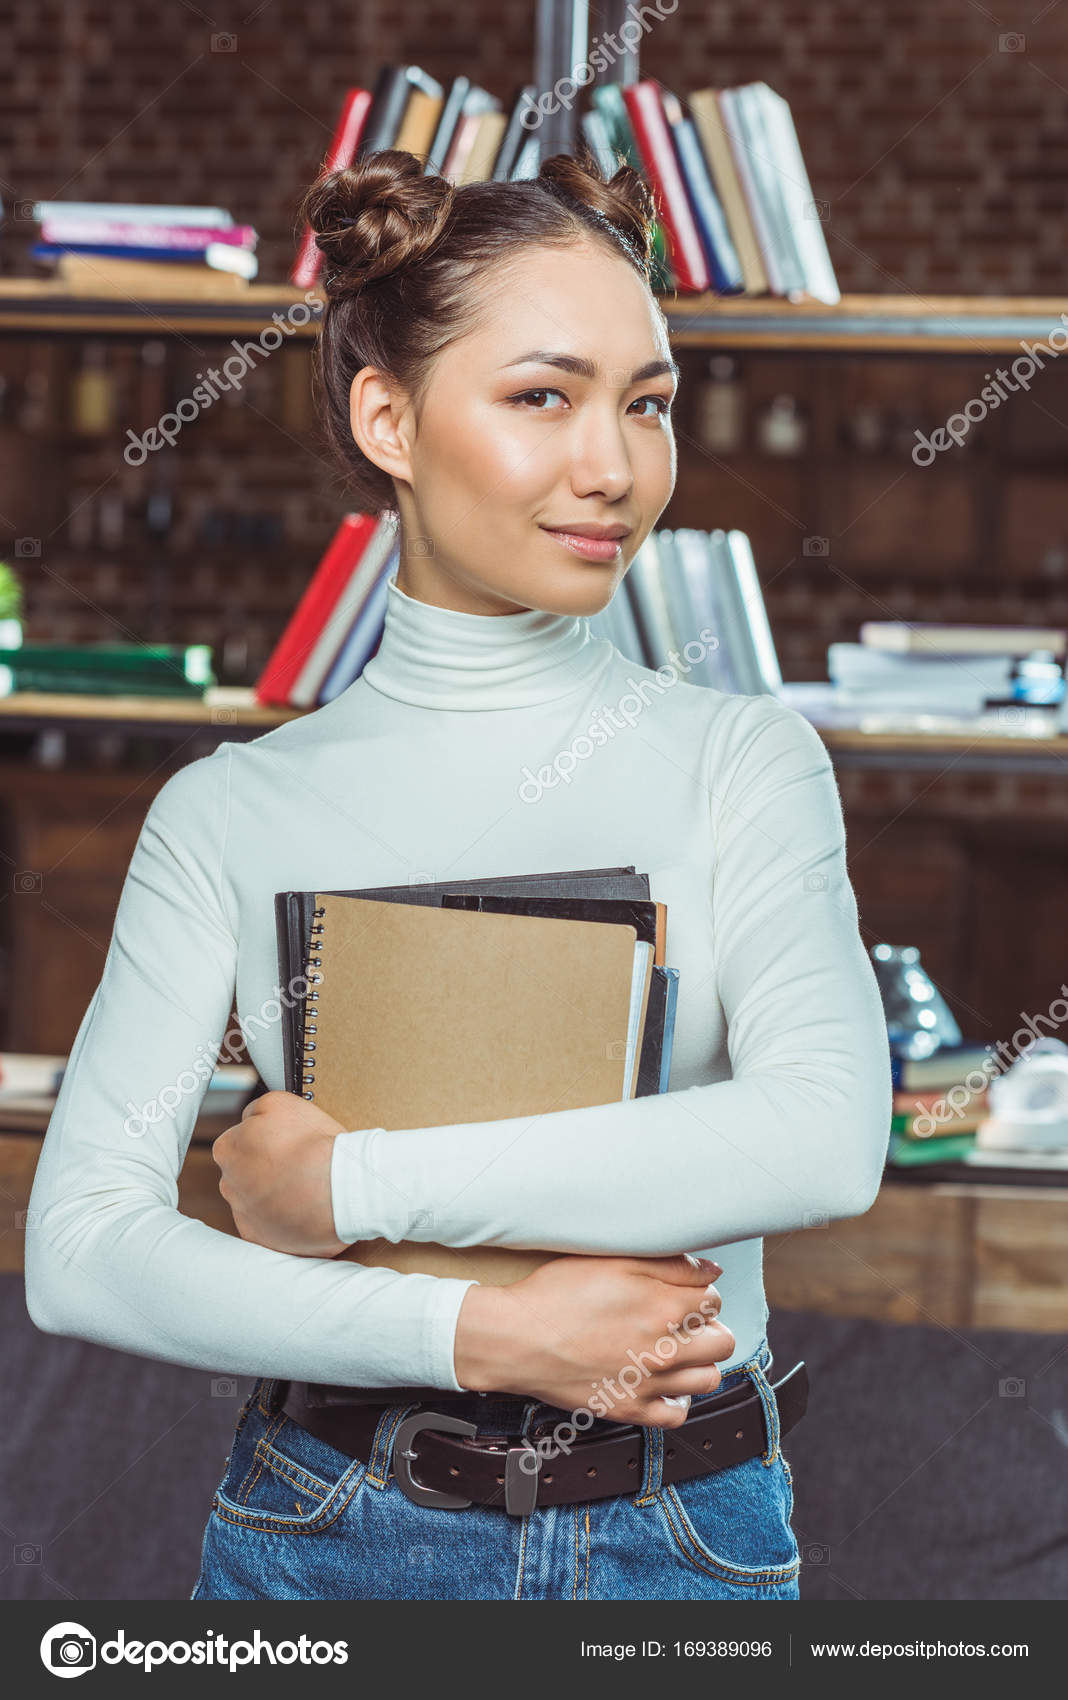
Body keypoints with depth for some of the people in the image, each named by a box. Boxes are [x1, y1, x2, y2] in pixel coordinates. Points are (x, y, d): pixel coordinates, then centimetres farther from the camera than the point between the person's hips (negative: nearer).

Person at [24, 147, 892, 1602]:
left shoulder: (741, 758, -3)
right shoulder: (231, 812, -1)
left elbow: (824, 1141, -20)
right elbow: (80, 1253, -8)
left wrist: (351, 1181, -18)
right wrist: (481, 1331, -19)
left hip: (684, 1536, 0)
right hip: (327, 1540, 0)